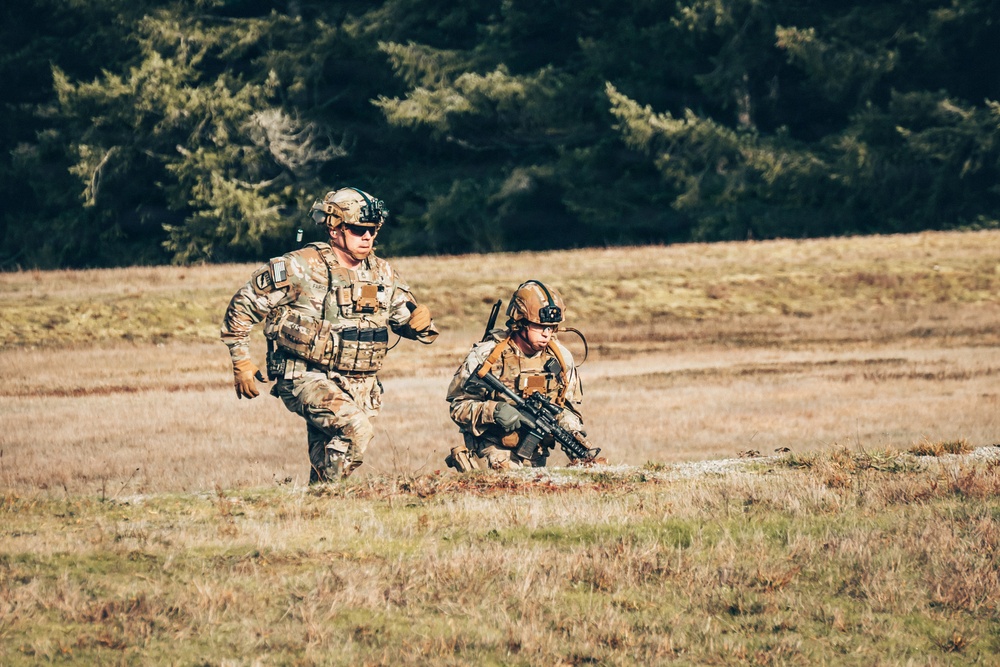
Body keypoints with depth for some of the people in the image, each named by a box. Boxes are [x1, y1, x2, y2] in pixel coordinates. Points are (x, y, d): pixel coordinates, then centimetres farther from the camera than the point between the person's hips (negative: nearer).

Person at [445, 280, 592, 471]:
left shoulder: (560, 358, 3)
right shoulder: (487, 355, -10)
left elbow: (569, 409, 15)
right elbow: (458, 405, -7)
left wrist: (575, 437, -5)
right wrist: (494, 411, -24)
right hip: (493, 453, -5)